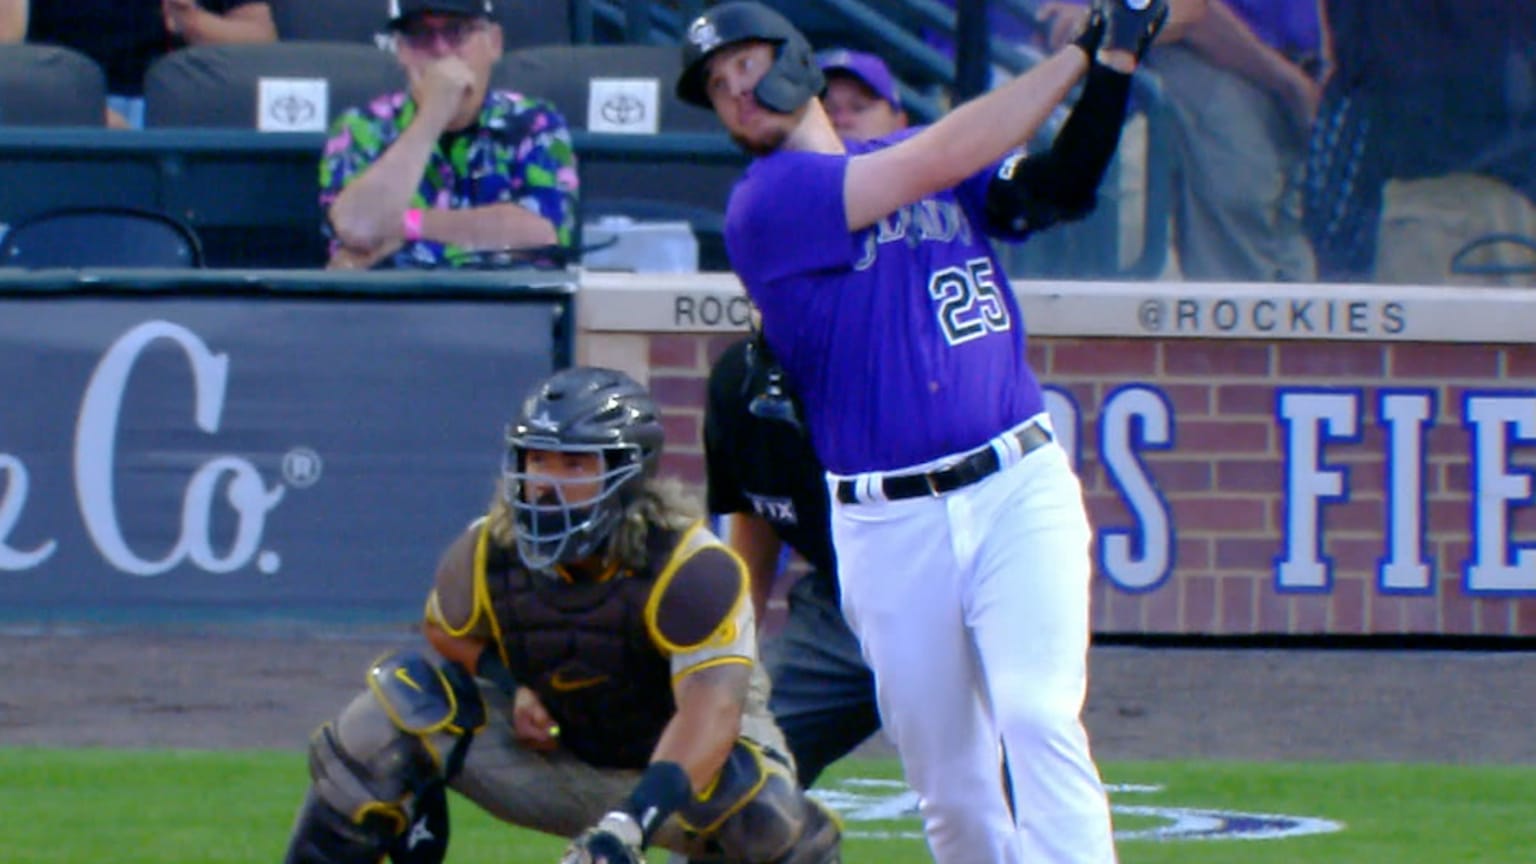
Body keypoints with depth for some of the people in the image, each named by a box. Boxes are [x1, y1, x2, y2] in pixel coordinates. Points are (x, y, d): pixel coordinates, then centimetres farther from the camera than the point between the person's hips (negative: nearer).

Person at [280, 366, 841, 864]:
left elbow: (710, 708, -42)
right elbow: (448, 633, 10)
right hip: (553, 759, 4)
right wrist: (506, 688, -13)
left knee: (756, 806, -38)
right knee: (402, 700, -17)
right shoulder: (489, 553, -14)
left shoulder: (691, 569, -30)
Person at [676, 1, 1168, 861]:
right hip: (888, 524, -1)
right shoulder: (765, 203, -2)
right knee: (949, 784, 2)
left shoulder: (930, 163, 16)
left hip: (1017, 490, 1)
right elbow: (936, 161, -9)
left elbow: (1060, 187, 4)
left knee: (1039, 718, -16)